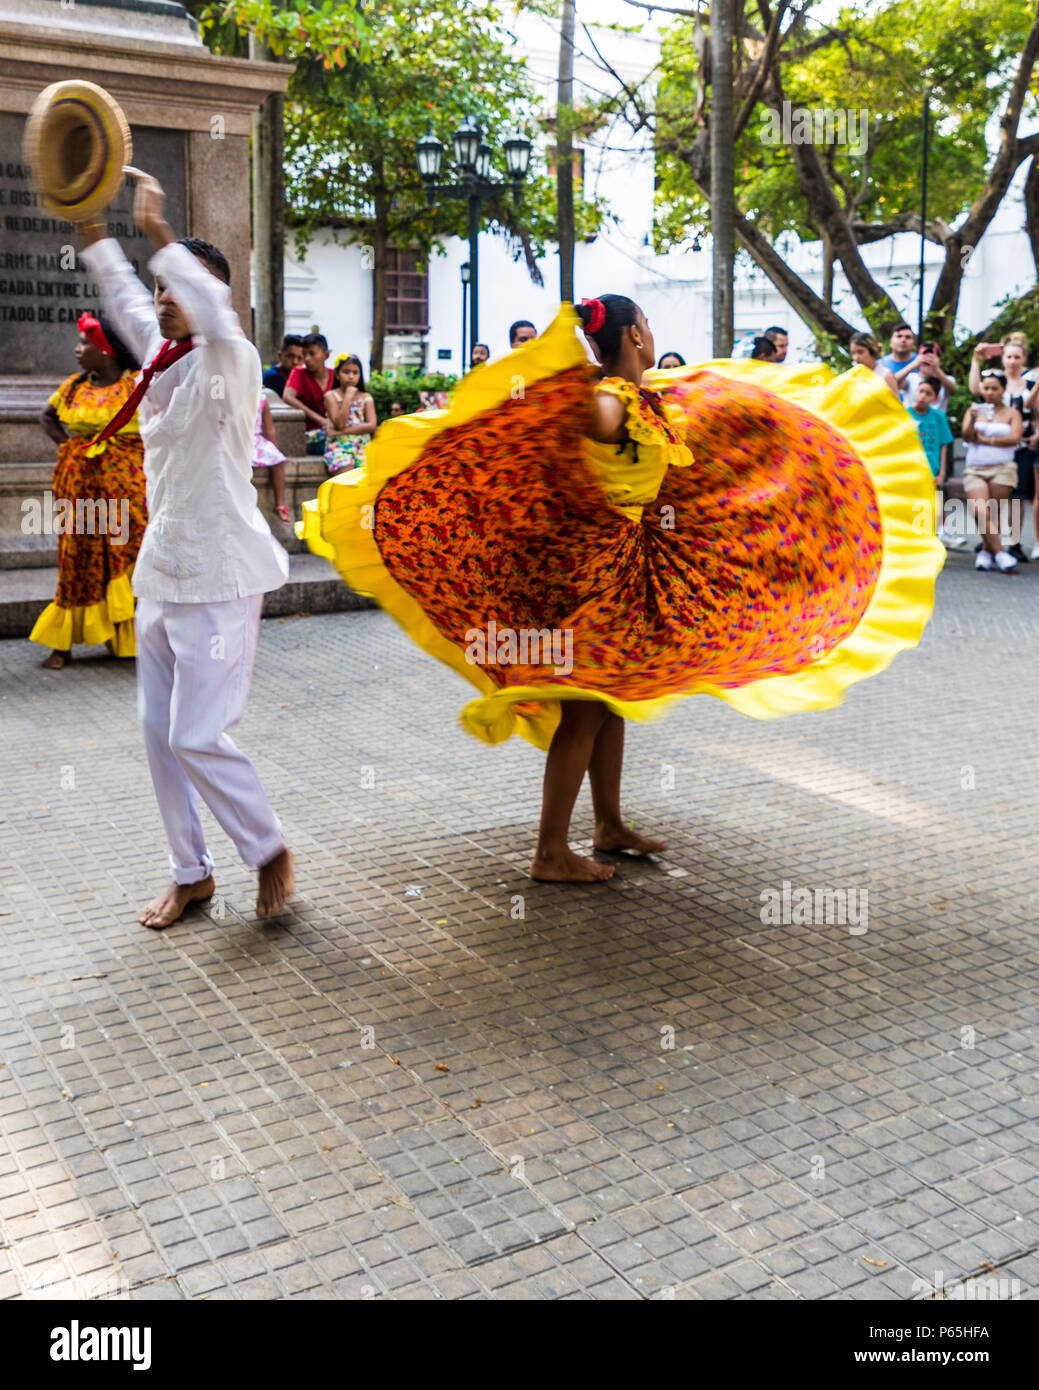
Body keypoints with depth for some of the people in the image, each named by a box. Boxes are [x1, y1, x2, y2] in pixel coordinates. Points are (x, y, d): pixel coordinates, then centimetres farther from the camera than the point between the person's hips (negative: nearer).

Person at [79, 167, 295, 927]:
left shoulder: (227, 362, -12)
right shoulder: (160, 356, 11)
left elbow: (216, 312, -33)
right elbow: (125, 297, 26)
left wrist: (158, 231, -29)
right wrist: (93, 227, 17)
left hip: (219, 577, -9)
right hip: (163, 572, 9)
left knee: (197, 736, -10)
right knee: (159, 733, 10)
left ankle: (271, 851, 12)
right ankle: (191, 873, 23)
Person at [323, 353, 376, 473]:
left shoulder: (366, 397, 13)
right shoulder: (331, 396, 5)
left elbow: (372, 426, 0)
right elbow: (339, 424, -9)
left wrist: (344, 431, -8)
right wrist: (348, 397, -7)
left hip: (363, 445, 3)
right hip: (338, 445, -3)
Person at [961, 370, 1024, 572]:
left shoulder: (1012, 413, 10)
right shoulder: (974, 410, 15)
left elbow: (1015, 438, -5)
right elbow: (966, 437, 0)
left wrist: (986, 440, -3)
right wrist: (972, 420, -19)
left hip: (1003, 468, -1)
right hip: (975, 469, 1)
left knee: (993, 513, -4)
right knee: (980, 513, -18)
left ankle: (986, 551, 14)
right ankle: (999, 552, -12)